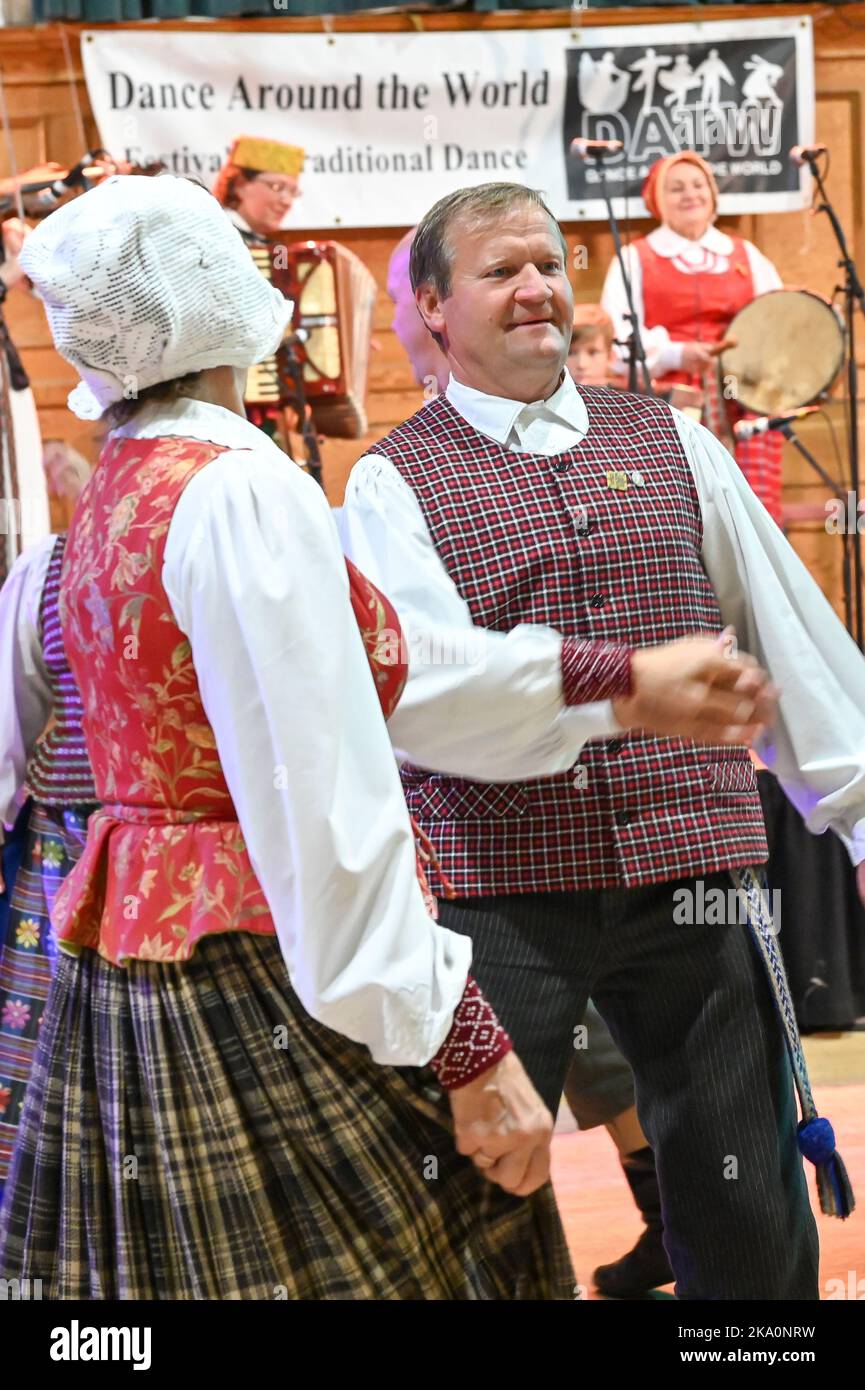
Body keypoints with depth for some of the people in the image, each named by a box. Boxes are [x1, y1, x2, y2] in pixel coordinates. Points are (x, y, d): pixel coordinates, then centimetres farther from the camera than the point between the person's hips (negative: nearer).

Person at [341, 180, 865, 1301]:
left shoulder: (673, 443, 13)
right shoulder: (392, 482, 1)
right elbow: (417, 677, -17)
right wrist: (625, 685, -26)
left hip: (693, 879, 3)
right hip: (499, 895, -3)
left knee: (753, 1232, 7)